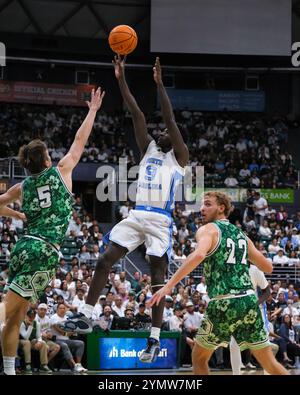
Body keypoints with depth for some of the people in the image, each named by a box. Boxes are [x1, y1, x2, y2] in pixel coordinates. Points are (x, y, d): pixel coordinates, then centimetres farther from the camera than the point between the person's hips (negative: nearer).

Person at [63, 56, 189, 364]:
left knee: (158, 278, -5)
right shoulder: (148, 148, 18)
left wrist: (159, 83, -12)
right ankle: (86, 318, 4)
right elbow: (137, 114, 11)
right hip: (137, 216, 6)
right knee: (104, 261, -3)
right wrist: (121, 79, 4)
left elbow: (170, 119, -7)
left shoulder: (179, 156, 4)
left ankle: (155, 340, -2)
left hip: (161, 220, -6)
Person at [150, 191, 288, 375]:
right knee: (270, 363, 11)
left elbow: (198, 255, -22)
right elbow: (268, 267, 24)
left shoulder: (208, 230, 1)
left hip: (224, 304, -5)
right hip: (249, 301, 5)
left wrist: (169, 285, -24)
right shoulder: (241, 234, 18)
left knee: (199, 358, 14)